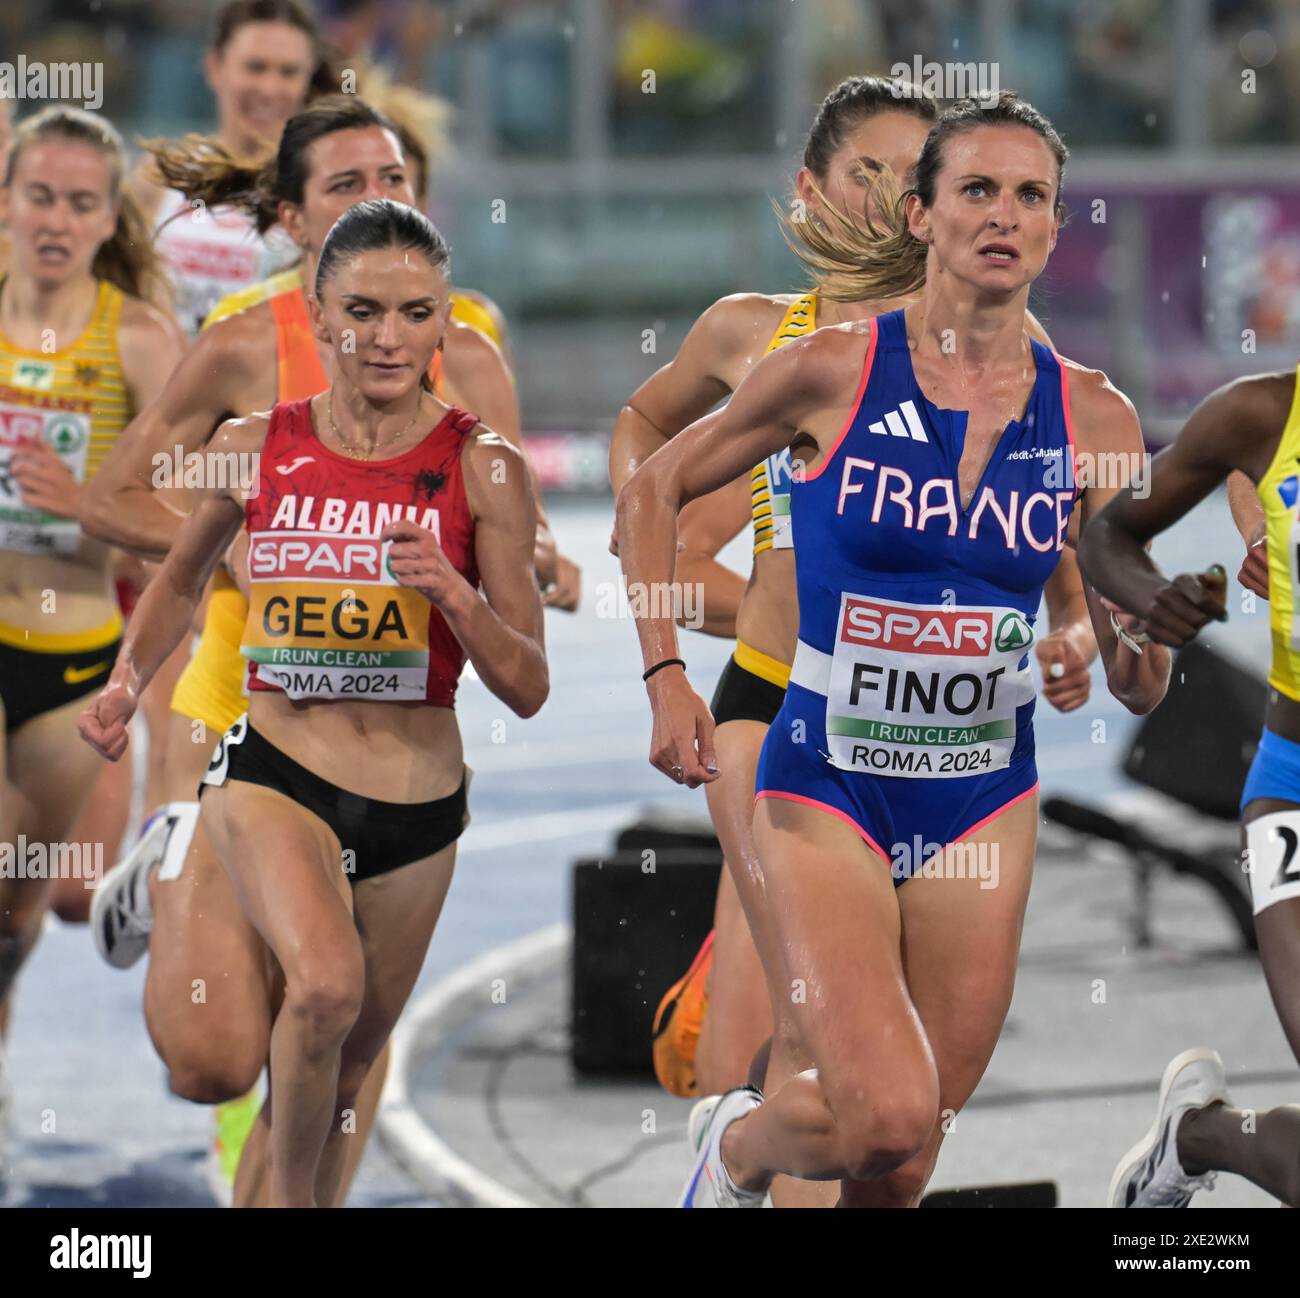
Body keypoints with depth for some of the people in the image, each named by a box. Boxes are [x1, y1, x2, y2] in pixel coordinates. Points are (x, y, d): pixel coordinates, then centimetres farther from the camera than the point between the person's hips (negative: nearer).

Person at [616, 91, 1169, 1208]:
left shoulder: (1092, 417, -1)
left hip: (984, 802, 4)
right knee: (886, 1112, -21)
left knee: (903, 1166, 7)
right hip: (826, 787, -4)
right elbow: (653, 492, 5)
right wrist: (666, 677, -4)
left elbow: (1137, 687, 1)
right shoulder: (833, 371, -9)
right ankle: (738, 1144, 12)